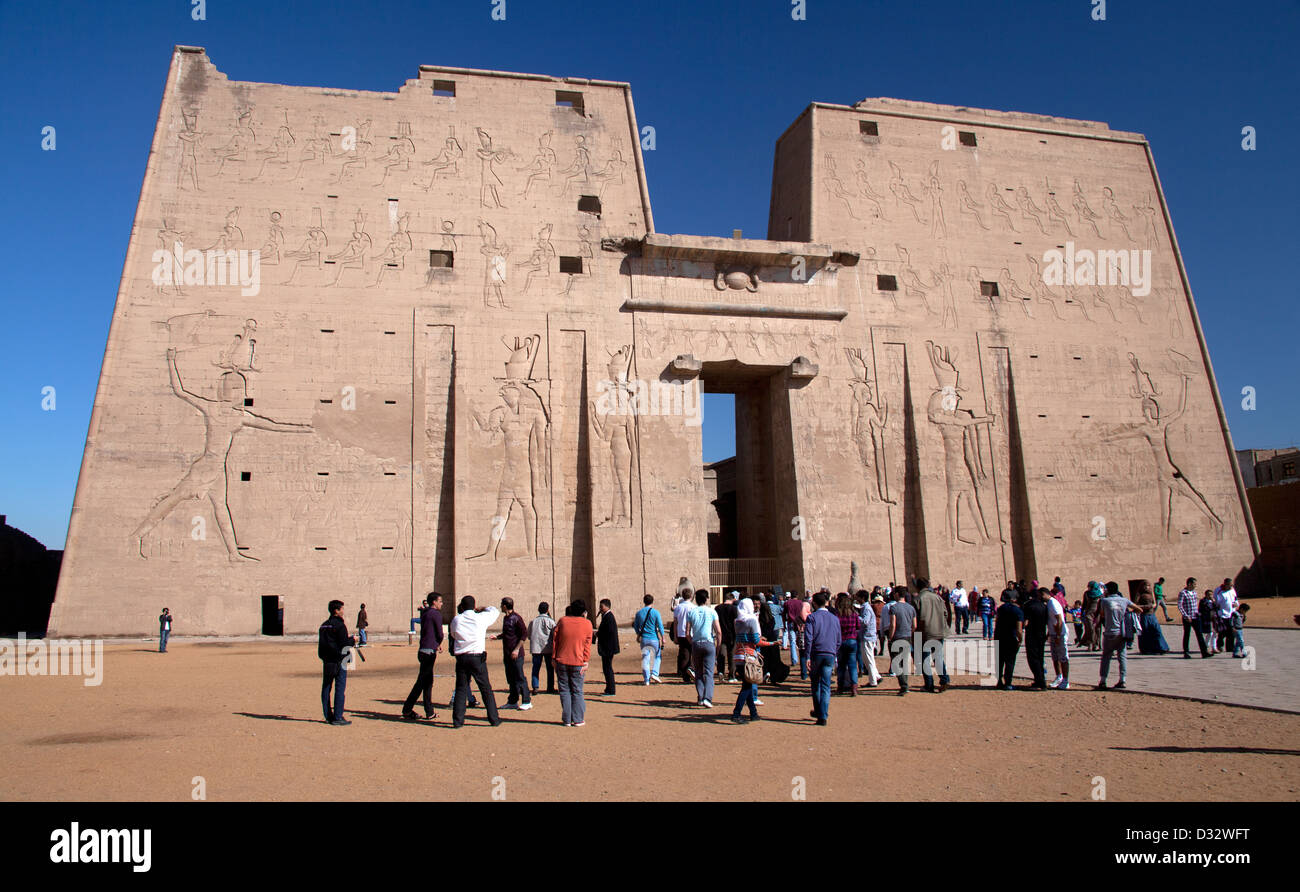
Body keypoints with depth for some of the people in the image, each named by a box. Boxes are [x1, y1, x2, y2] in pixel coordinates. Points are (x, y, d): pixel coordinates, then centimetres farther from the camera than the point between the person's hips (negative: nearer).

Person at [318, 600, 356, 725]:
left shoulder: (324, 625, 13)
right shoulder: (340, 625, -12)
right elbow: (344, 643, -18)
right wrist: (352, 640, 2)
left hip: (326, 661, 8)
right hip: (338, 661, -8)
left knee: (326, 688, 11)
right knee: (340, 688, -5)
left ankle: (328, 716, 16)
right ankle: (337, 717, -7)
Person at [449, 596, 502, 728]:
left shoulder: (456, 620, 1)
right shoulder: (481, 618, -3)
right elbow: (495, 611, 14)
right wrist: (482, 609, 29)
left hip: (461, 657, 2)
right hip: (477, 657, -2)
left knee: (461, 688, 9)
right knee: (486, 688, 6)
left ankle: (457, 720, 7)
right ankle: (494, 719, 10)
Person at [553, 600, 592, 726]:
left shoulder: (563, 621, 2)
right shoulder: (587, 623, -2)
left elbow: (555, 640, 4)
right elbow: (587, 644, -2)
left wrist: (554, 658, 9)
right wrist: (586, 661, 0)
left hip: (562, 661, 1)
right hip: (578, 663, -1)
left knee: (564, 691, 8)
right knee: (577, 691, 8)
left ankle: (567, 720, 9)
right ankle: (578, 719, 8)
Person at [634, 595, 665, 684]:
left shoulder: (639, 613, 3)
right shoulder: (655, 612, -8)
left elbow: (636, 627, 11)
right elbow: (660, 626, -8)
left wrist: (638, 635, 26)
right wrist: (663, 638, 0)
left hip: (643, 639, 3)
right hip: (654, 638, -3)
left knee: (645, 658, 7)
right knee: (657, 656, 15)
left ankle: (646, 680, 5)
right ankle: (654, 673, -1)